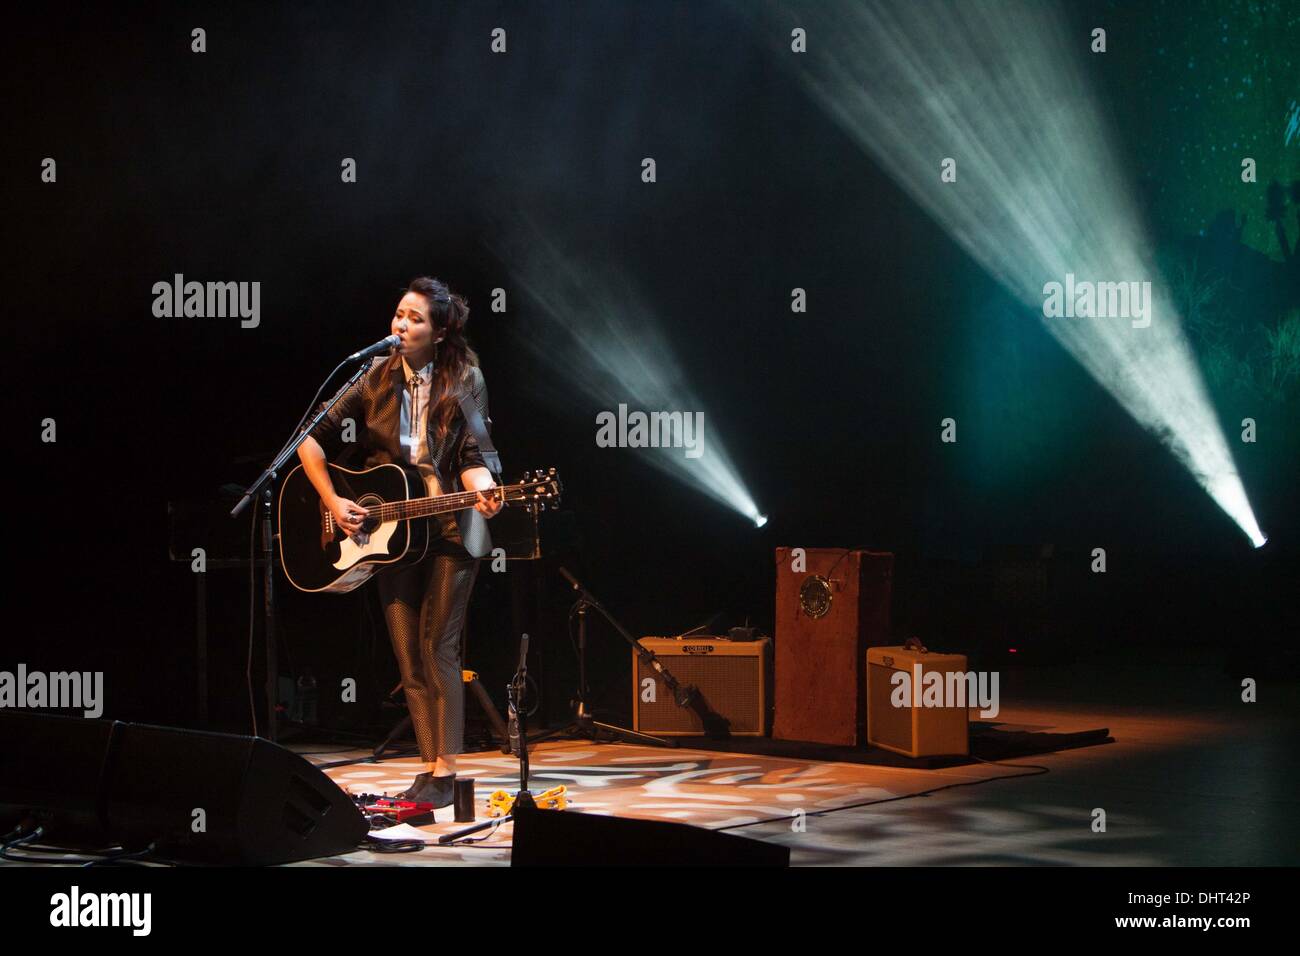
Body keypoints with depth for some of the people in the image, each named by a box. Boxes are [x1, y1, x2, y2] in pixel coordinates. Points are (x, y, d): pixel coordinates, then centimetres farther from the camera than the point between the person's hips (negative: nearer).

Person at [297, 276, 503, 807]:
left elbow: (472, 458, -6)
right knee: (408, 658, 3)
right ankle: (430, 767, 9)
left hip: (449, 530, -4)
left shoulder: (465, 381, -4)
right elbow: (313, 440, 5)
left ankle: (445, 771, -7)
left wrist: (483, 493, -27)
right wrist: (333, 501, -5)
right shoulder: (377, 379, 3)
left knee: (437, 648, -10)